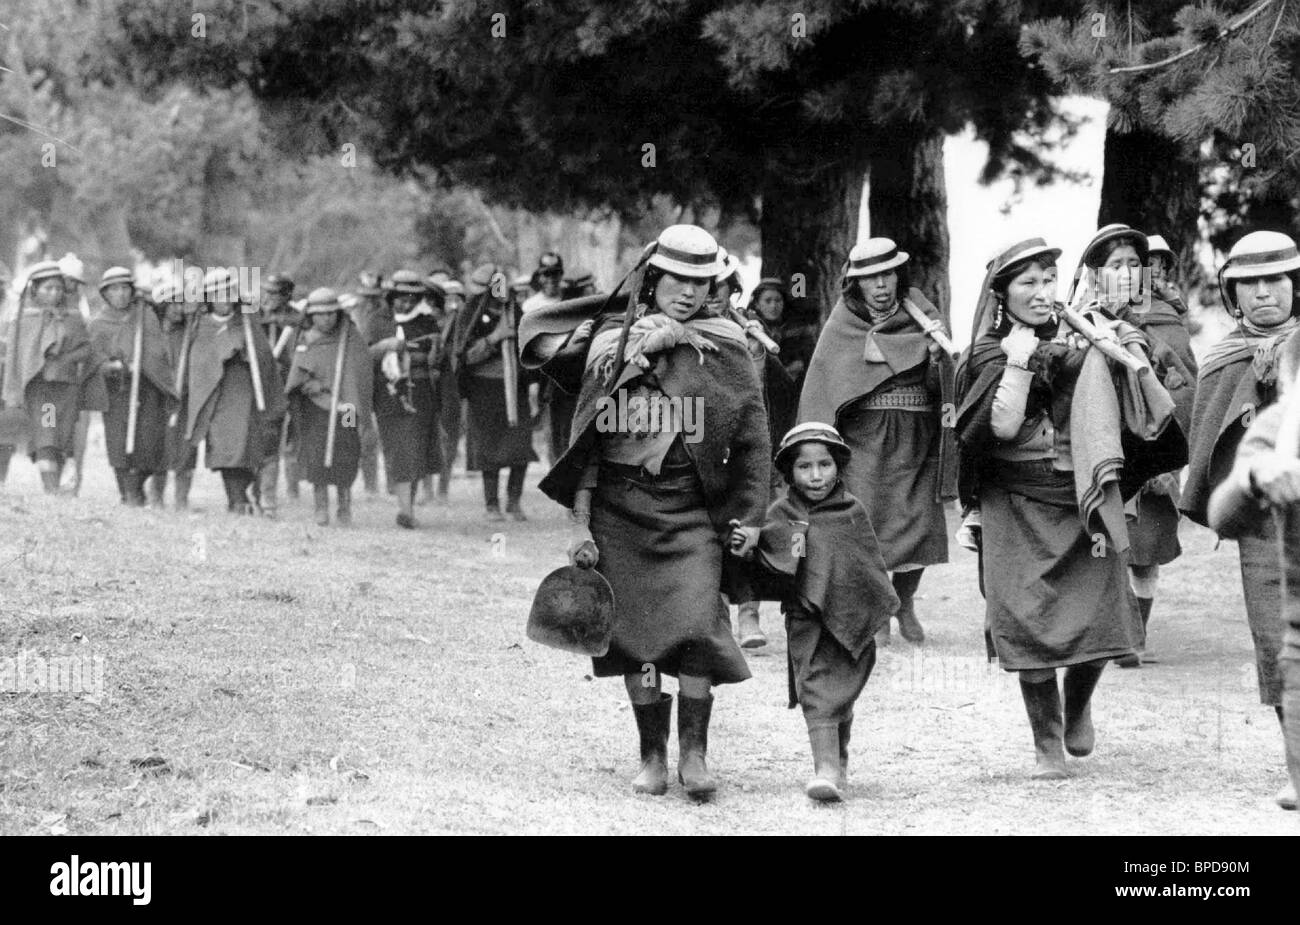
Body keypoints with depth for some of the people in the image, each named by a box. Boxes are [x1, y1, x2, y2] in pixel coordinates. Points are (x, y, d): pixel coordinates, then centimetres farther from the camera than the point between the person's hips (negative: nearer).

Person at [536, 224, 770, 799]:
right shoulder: (611, 341, 6)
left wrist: (751, 513, 4)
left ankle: (693, 752, -3)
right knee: (632, 633, 2)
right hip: (618, 504, 1)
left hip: (688, 506, -1)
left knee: (695, 625, -15)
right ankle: (652, 756, 13)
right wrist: (581, 524, 1)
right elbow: (587, 439, 6)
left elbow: (752, 438, 8)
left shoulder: (724, 347, 4)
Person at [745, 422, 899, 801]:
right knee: (818, 693, -11)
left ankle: (838, 763, 23)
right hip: (807, 618, -1)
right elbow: (764, 569, 4)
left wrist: (882, 607, 9)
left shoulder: (853, 512, 6)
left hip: (852, 619, 1)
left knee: (841, 695, 6)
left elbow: (873, 565, 13)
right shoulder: (779, 515, 3)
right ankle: (827, 767, -16)